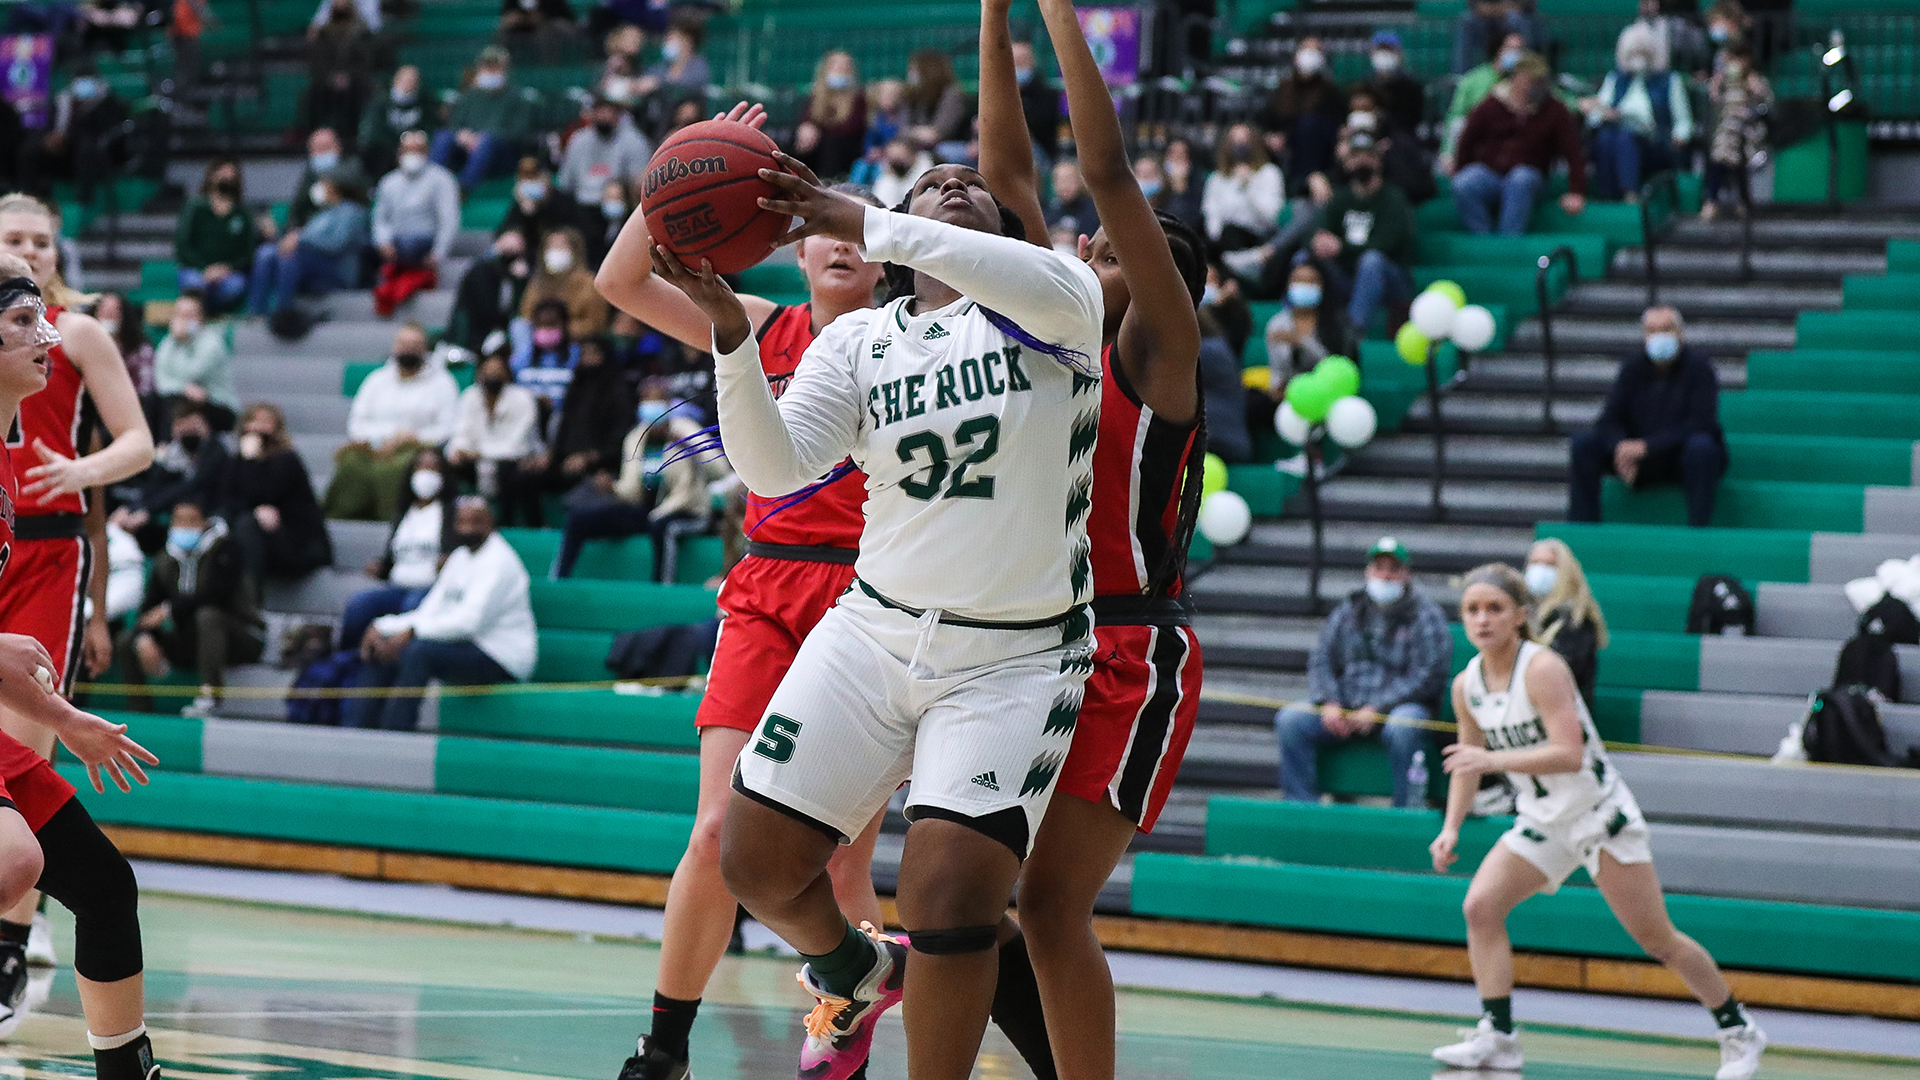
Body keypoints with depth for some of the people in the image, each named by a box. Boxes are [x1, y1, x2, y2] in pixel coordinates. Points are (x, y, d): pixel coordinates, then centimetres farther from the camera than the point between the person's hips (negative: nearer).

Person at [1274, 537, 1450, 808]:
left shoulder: (1426, 616, 2)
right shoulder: (1346, 613, 17)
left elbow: (1429, 676, -9)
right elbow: (1320, 662, 12)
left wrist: (1377, 709, -17)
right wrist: (1329, 703, -10)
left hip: (1400, 706, -4)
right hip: (1345, 707, 4)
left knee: (1401, 728, -39)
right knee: (1292, 720, -17)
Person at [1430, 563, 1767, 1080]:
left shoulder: (1542, 668, -22)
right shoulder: (1467, 685, 0)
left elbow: (1570, 754, -31)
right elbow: (1468, 761, 15)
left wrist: (1495, 760, -38)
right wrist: (1451, 828, 3)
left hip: (1599, 813, -6)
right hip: (1542, 821, 6)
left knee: (1657, 939, -2)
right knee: (1480, 905, -13)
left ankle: (1738, 1032, 13)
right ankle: (1498, 1037, -9)